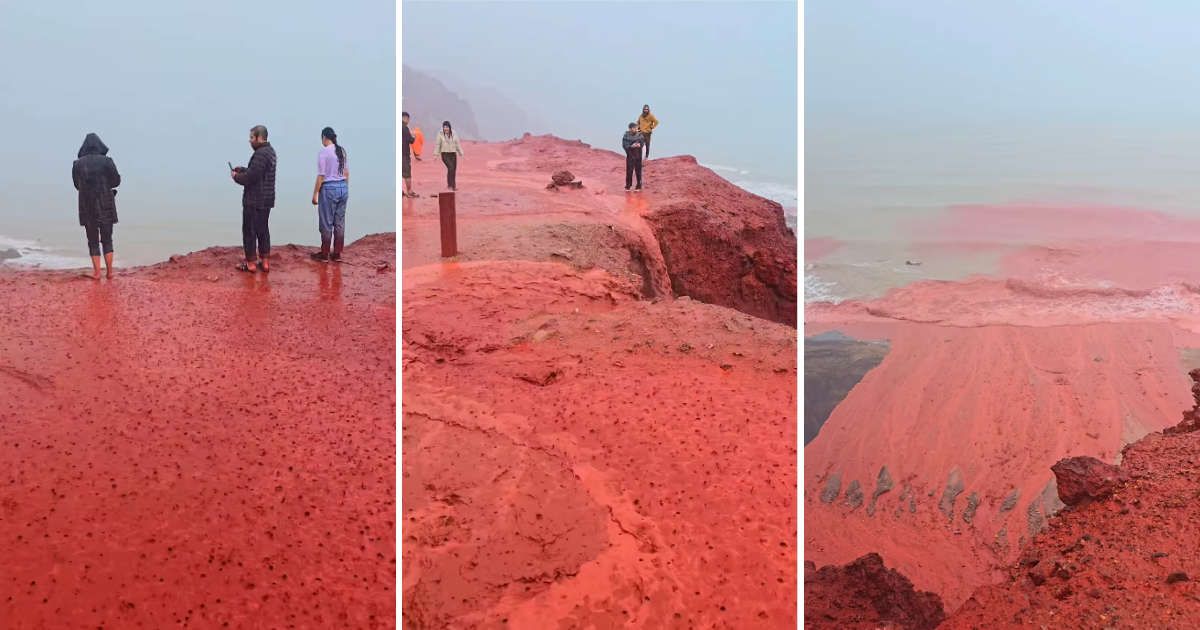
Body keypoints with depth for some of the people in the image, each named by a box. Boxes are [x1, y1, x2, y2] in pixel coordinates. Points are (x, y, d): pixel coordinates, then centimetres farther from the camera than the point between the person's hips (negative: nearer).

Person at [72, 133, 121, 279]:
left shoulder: (77, 164, -2)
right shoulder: (106, 161, -9)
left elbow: (77, 185, 8)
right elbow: (116, 181, -1)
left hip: (87, 207, 1)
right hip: (105, 206, -1)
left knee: (93, 241, 11)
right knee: (107, 240, 12)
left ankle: (97, 272, 7)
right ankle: (110, 271, 10)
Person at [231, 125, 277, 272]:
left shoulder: (260, 154, -21)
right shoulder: (270, 151, 11)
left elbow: (250, 178, -23)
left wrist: (236, 176, -6)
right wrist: (242, 169, 9)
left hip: (254, 201, -10)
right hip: (266, 200, 10)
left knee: (249, 231, 0)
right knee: (263, 230, 16)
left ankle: (250, 263, 6)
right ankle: (264, 261, 21)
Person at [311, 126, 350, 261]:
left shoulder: (323, 152, -13)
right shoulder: (342, 150, 6)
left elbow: (321, 176, -14)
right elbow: (347, 172, 11)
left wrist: (315, 194, -8)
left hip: (329, 188, -6)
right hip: (343, 187, 6)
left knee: (326, 223, 4)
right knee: (340, 222, 11)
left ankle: (324, 254, 12)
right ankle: (337, 254, 16)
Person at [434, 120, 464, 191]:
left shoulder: (454, 134, 5)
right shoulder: (440, 135, -2)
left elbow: (457, 145, 10)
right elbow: (438, 145, 1)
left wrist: (461, 153, 8)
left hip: (453, 154, 4)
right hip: (445, 154, -4)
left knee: (453, 170, 5)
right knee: (450, 167, -22)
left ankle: (453, 186, 19)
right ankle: (450, 185, -19)